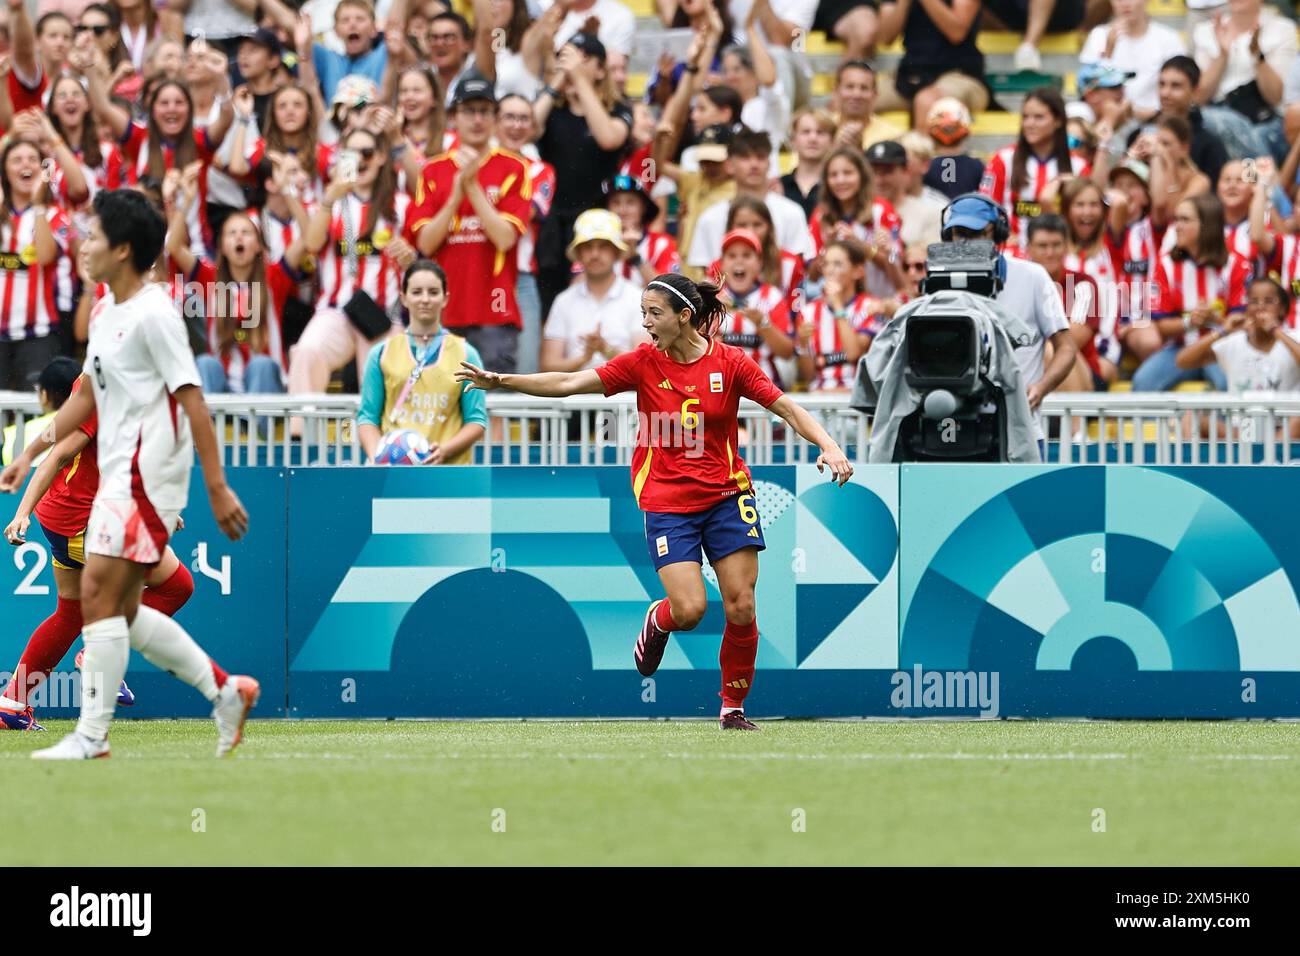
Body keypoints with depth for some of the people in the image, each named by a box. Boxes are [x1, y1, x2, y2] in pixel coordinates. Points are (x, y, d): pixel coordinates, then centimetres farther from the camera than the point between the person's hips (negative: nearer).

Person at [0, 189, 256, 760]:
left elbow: (192, 401, -16)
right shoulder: (106, 312, 14)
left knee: (99, 595, -11)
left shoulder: (153, 314, -14)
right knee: (121, 610, 10)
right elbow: (86, 396, 25)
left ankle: (92, 735, -7)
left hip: (147, 473, -10)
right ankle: (225, 691, 18)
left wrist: (217, 488, -18)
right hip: (118, 473, 10)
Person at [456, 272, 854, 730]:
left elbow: (788, 409, -4)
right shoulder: (644, 363, -5)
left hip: (726, 495, 1)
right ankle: (658, 620, 24)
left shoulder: (729, 362, -5)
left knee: (740, 608, -5)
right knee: (688, 610, -14)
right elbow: (570, 383, -12)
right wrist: (502, 380, -22)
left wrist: (829, 447, -19)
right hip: (666, 501, 0)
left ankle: (733, 706, 15)